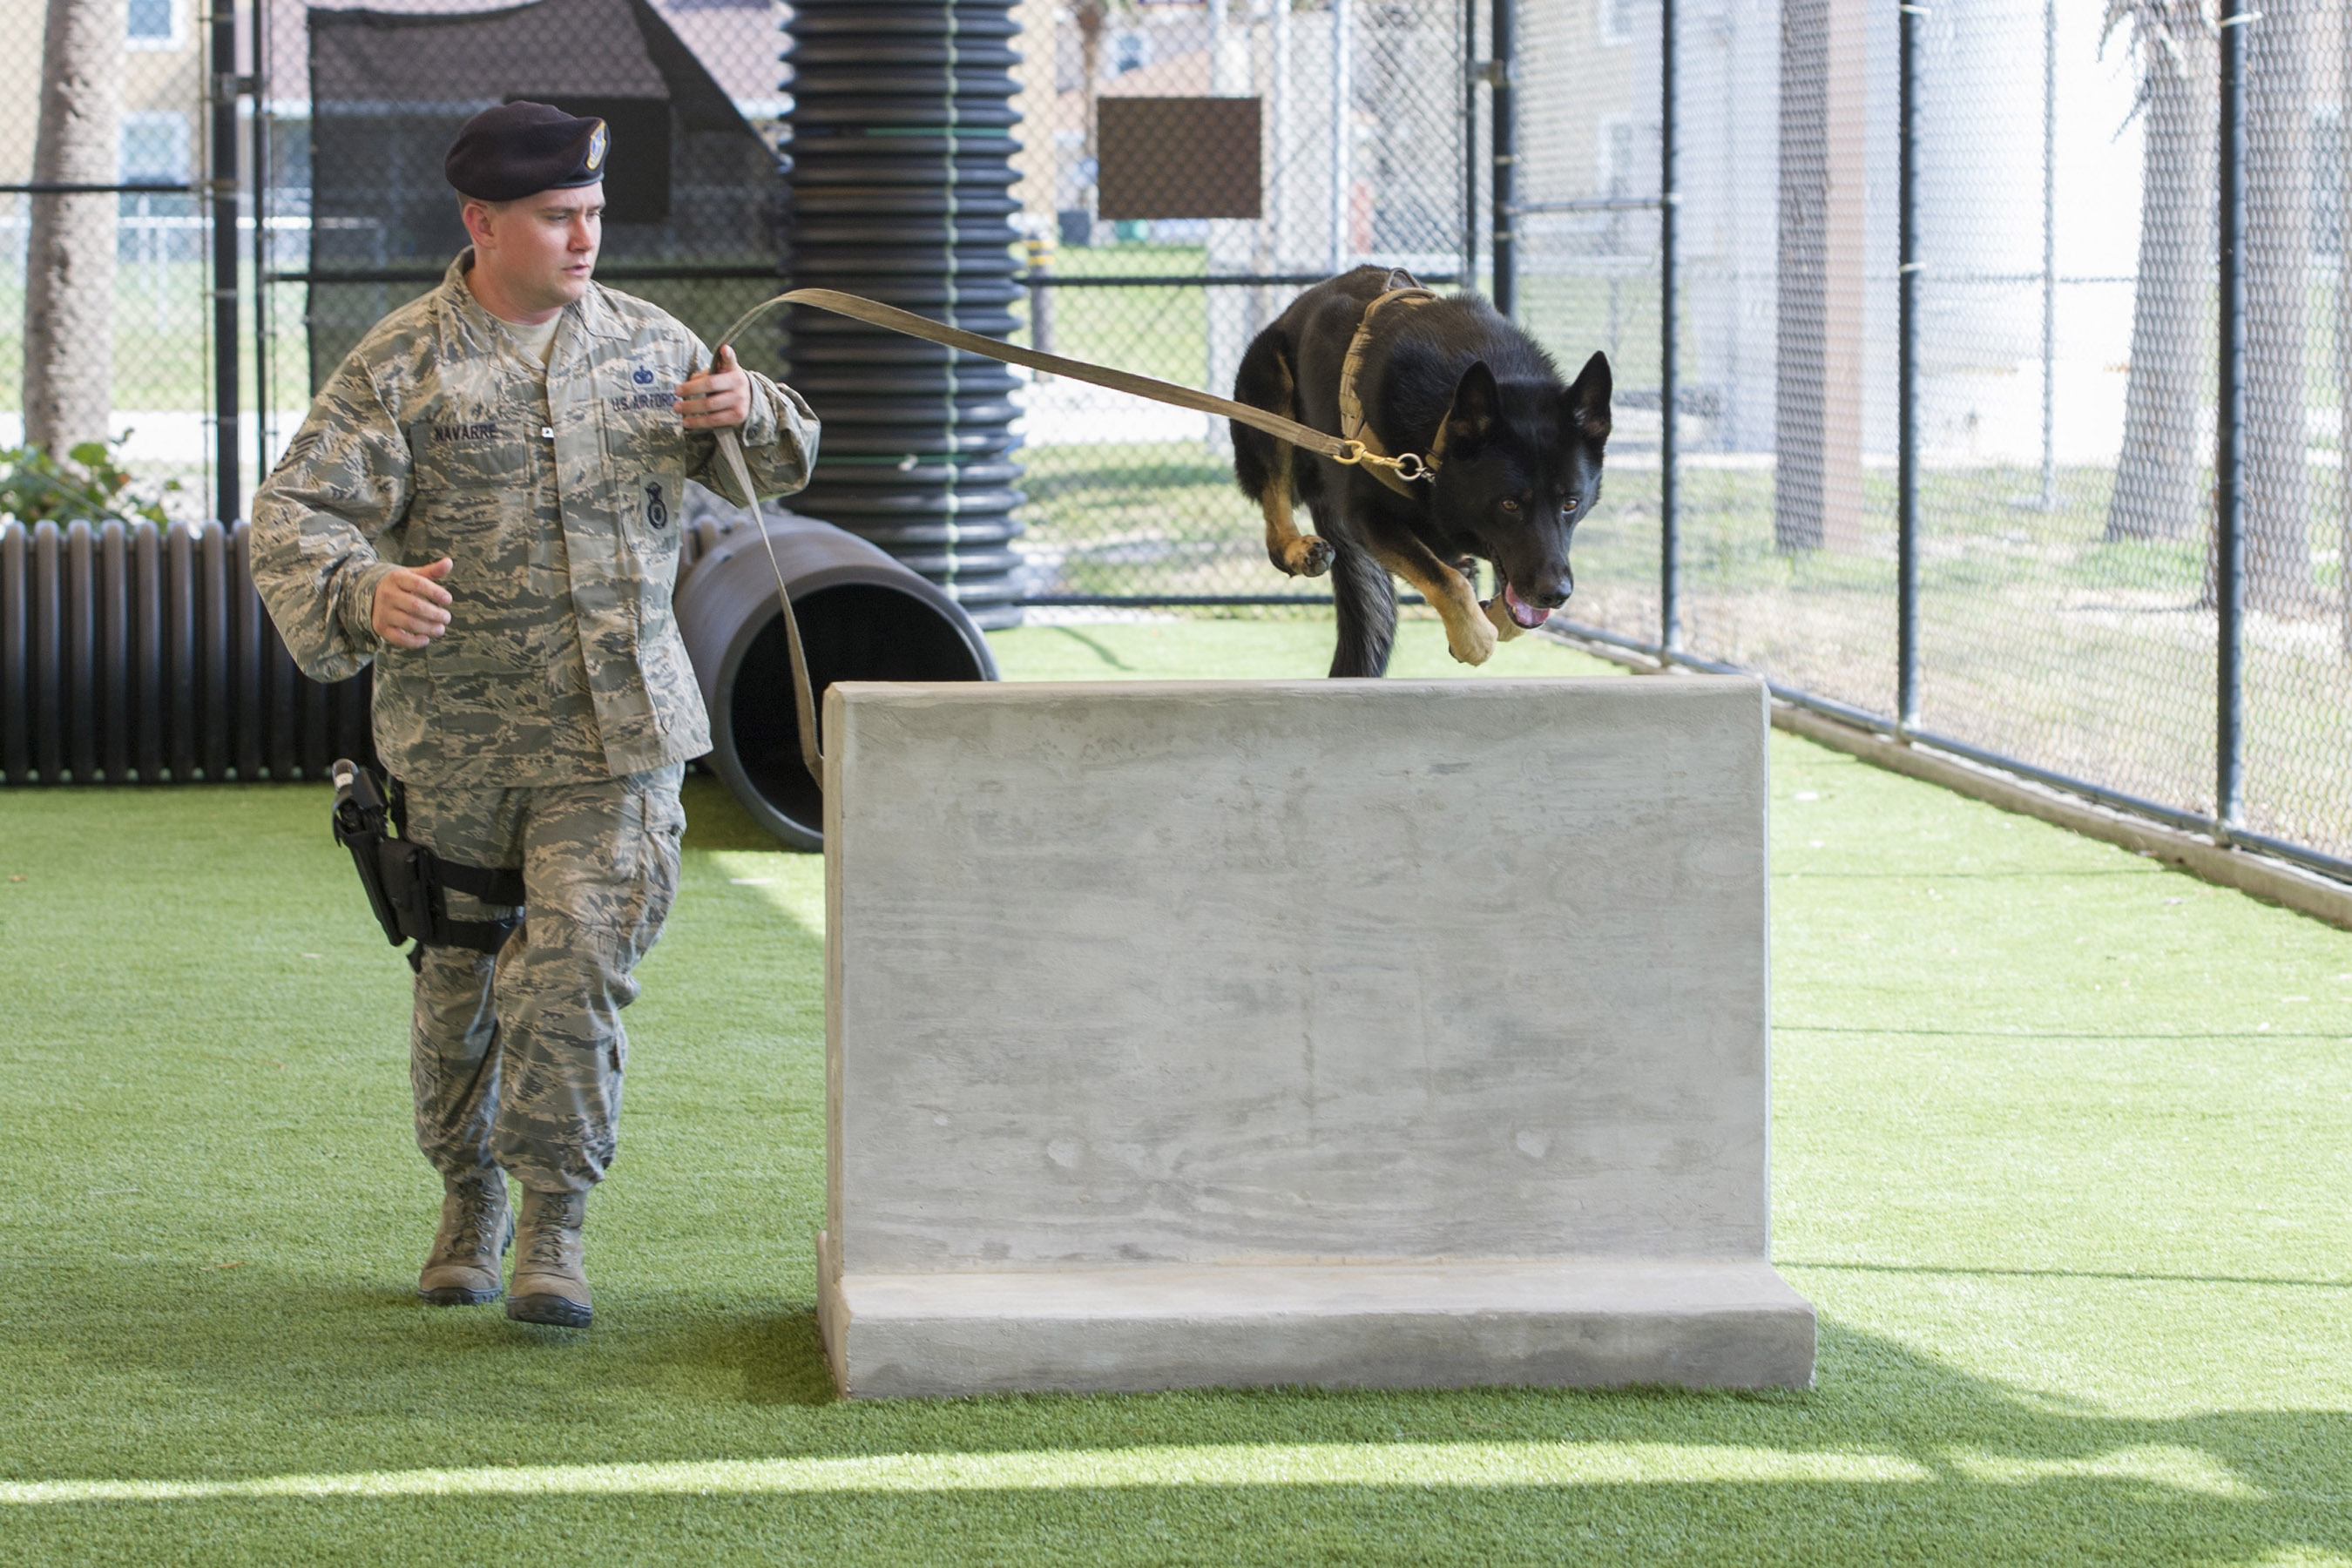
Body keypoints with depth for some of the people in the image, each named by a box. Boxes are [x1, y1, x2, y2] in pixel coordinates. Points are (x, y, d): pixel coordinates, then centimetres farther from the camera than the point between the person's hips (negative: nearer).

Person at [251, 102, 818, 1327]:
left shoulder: (645, 343, 8)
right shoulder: (401, 366, -4)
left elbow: (767, 471, 20)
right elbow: (292, 517, -10)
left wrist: (750, 415, -5)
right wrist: (362, 593, -32)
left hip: (618, 730, 1)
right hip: (459, 733, -1)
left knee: (578, 968, -12)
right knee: (458, 977, 10)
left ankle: (554, 1219, -2)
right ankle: (470, 1195, 31)